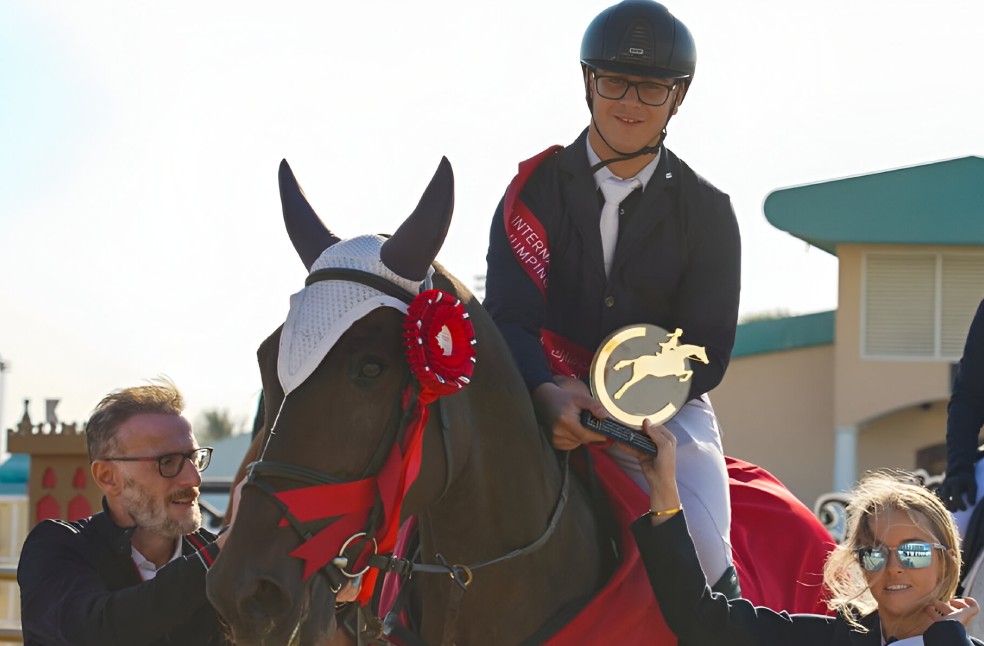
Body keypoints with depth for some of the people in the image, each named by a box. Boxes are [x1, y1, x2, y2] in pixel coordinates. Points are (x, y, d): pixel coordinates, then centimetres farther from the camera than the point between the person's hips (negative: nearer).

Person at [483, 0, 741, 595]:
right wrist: (547, 395, -31)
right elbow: (510, 317, -9)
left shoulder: (706, 211, 4)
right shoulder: (536, 189, 2)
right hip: (549, 403, 1)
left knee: (700, 548, -25)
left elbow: (708, 351, -2)